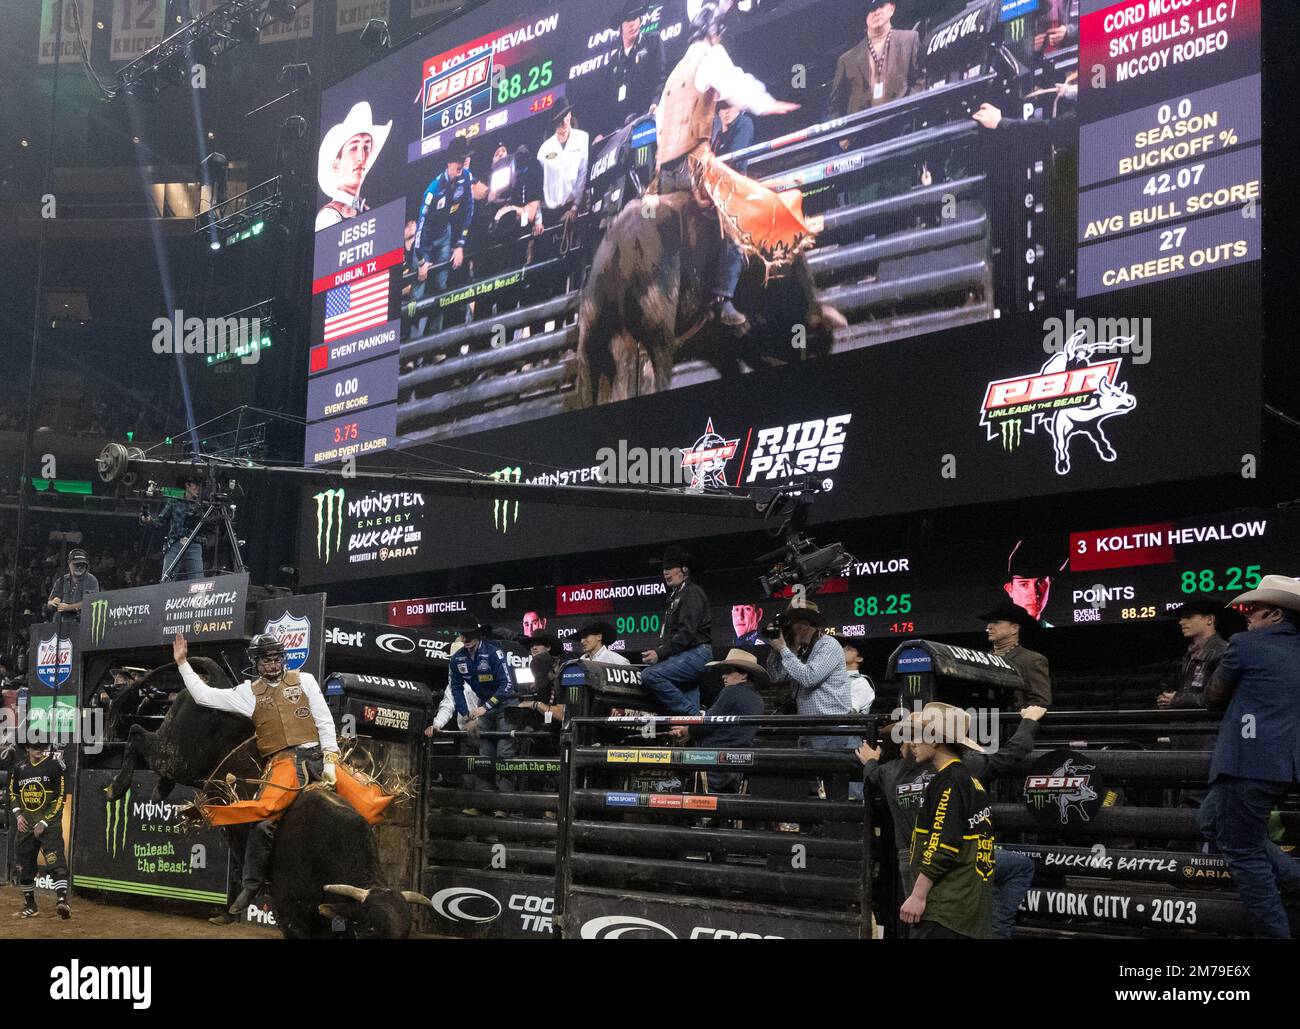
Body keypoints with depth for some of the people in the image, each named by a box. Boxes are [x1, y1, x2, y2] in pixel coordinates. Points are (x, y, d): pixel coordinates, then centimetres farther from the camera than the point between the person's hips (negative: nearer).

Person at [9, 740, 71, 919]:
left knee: (56, 861, -19)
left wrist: (44, 822, -12)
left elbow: (60, 798, -7)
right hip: (25, 824, 5)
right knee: (25, 865, 10)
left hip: (49, 823, -5)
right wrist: (18, 815, 4)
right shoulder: (18, 767, 8)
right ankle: (29, 904, 24)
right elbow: (12, 793, 21)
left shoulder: (55, 765, -6)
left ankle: (62, 900, -28)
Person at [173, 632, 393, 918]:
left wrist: (330, 760, 1)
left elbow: (324, 721, 11)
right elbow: (203, 694, 16)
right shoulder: (248, 692, 16)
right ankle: (250, 886, -12)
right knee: (264, 820, -23)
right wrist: (182, 662, 13)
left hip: (317, 754, 2)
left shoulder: (304, 680, 16)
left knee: (368, 799, -20)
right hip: (283, 762, -2)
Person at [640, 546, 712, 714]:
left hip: (696, 654, -10)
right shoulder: (676, 595, 27)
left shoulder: (692, 593, -6)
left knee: (650, 675, -24)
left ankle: (691, 713, -22)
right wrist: (657, 652, 7)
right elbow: (668, 633, 23)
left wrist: (660, 653, -20)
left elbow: (687, 632, -17)